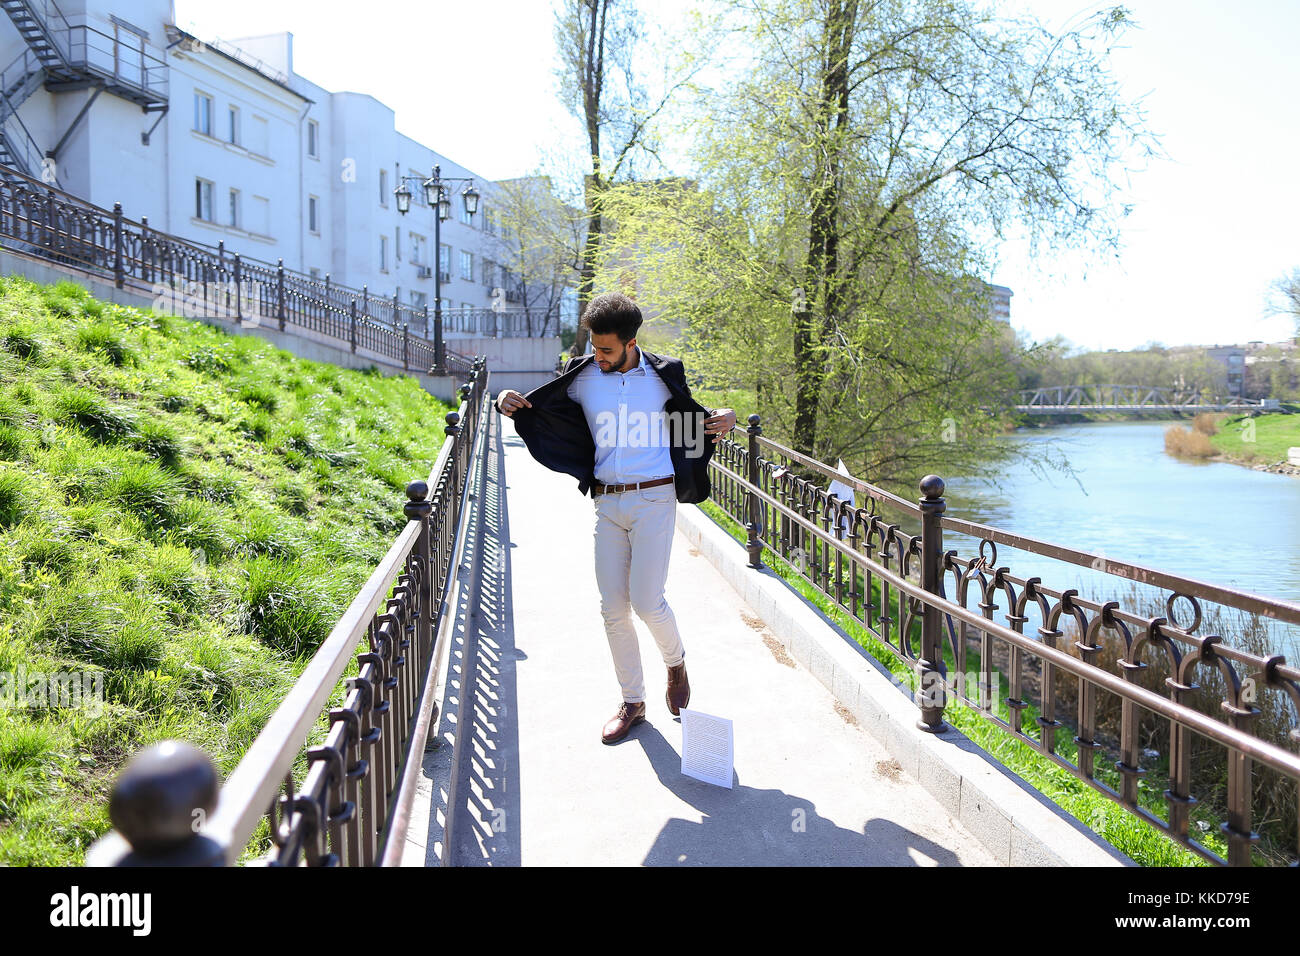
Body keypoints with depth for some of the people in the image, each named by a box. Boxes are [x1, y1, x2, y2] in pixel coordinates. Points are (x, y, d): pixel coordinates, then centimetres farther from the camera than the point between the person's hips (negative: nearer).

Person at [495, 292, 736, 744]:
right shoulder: (581, 376, 4)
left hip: (654, 499, -3)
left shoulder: (663, 375, 1)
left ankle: (676, 664, 24)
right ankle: (632, 702, 20)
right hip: (607, 503, 3)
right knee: (613, 608, 4)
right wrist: (509, 400, -6)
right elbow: (536, 407, 16)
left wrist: (723, 417, -4)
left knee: (646, 601, -9)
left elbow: (692, 415, 16)